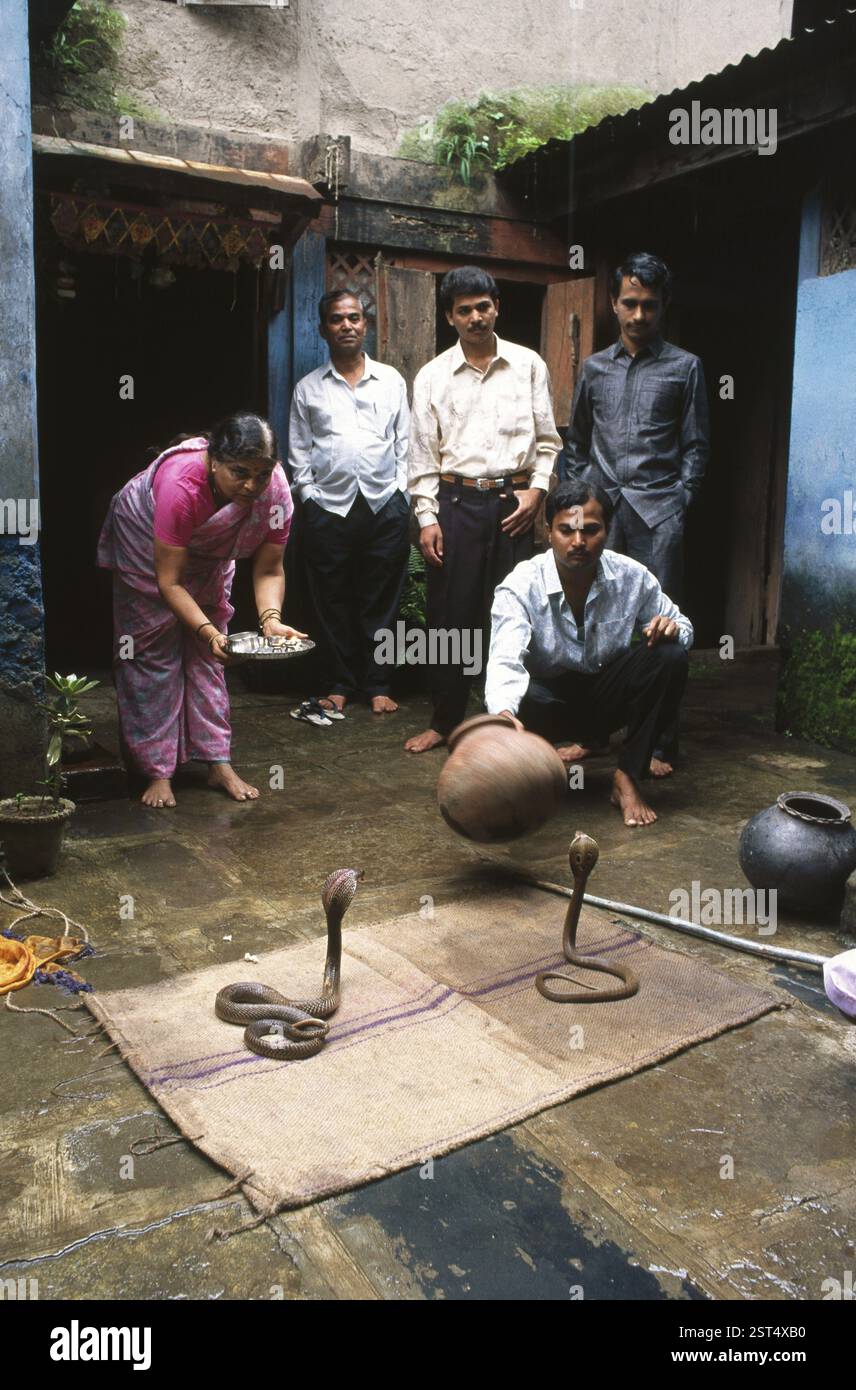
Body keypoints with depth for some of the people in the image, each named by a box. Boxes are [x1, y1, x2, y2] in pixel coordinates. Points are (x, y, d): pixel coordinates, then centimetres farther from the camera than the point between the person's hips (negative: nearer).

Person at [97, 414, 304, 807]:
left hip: (208, 558, 4)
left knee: (207, 656, 3)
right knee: (154, 654, -5)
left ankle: (219, 764, 7)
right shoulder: (180, 483, -42)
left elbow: (268, 569, -20)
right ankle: (157, 772, 1)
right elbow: (169, 582, -38)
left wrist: (271, 619, -38)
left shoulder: (275, 491, -30)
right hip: (146, 546, -4)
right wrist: (209, 632, -48)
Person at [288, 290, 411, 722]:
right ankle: (341, 684, 16)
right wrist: (310, 495, 1)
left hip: (385, 506, 0)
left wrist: (400, 493, 4)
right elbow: (298, 452, 11)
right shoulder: (308, 388, 10)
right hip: (329, 508, 0)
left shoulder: (391, 380, 11)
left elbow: (404, 443, 12)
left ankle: (378, 685, 14)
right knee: (334, 601, 4)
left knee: (381, 602, 3)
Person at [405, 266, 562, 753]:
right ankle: (445, 721, 16)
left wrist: (537, 490, -5)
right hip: (456, 501, 0)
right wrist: (427, 517, -2)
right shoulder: (432, 376, 6)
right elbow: (423, 455, 5)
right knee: (450, 613, 3)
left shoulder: (529, 365, 6)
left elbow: (547, 440, 9)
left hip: (513, 501, 0)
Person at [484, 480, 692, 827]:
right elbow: (505, 661, -37)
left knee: (670, 657, -24)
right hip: (551, 699, -3)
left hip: (608, 694, 3)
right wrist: (504, 714, -60)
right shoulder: (520, 587, -22)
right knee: (520, 698, -38)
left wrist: (672, 628, -23)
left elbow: (681, 624, 4)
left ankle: (628, 777, -14)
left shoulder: (631, 577, -12)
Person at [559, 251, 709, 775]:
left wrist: (679, 504, -5)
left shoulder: (684, 367, 8)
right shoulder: (595, 367, 16)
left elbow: (696, 446, 6)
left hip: (656, 512, -3)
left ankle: (660, 743, 2)